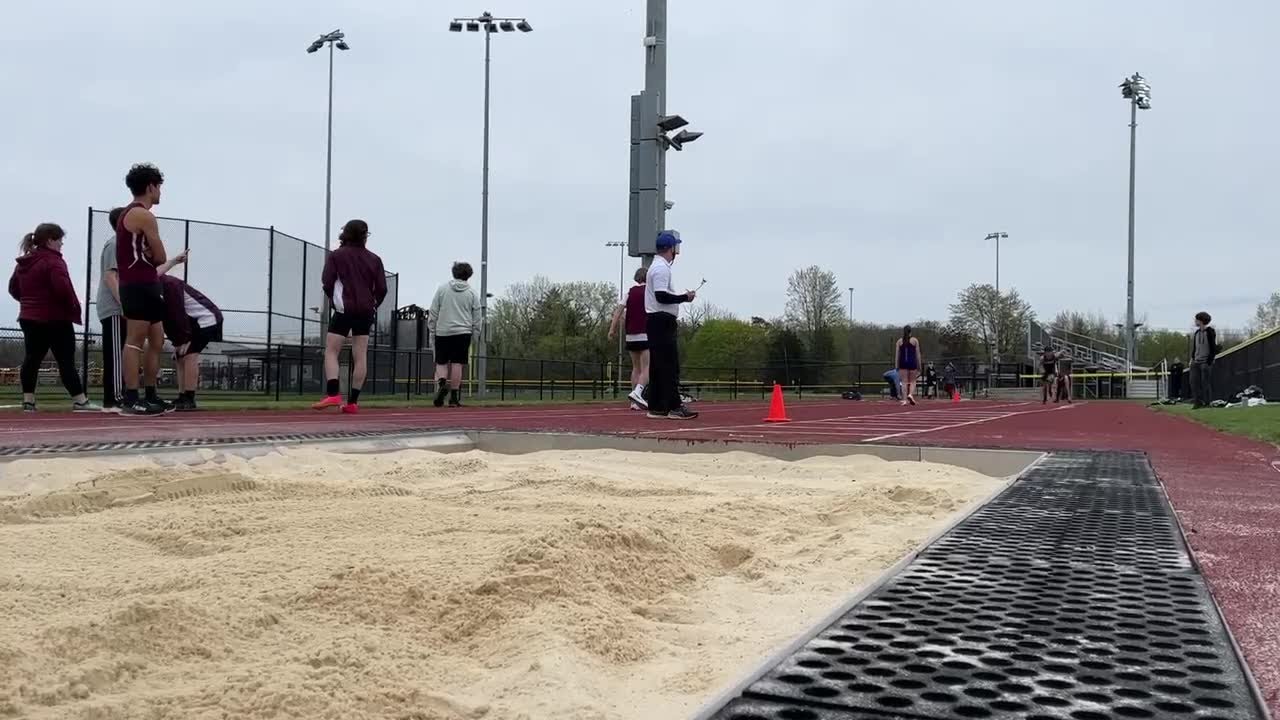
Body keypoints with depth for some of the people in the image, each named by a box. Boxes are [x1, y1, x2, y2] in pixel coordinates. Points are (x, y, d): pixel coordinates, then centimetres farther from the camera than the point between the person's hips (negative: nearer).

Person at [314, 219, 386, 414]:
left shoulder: (336, 256, 1)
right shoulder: (374, 259, 7)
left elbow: (327, 282, -5)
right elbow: (382, 288, 3)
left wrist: (334, 300, 11)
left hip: (344, 310, -3)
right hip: (366, 312, 3)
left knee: (331, 351, 0)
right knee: (360, 356, 4)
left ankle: (333, 394, -18)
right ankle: (353, 402, 3)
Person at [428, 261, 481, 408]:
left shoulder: (442, 289, 5)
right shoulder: (473, 293, 5)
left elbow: (433, 313, 5)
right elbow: (477, 318, 4)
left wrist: (432, 332, 11)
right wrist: (475, 334, 12)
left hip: (442, 332, 0)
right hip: (463, 332, 0)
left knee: (441, 363, 10)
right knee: (457, 364, 1)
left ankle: (441, 381, -19)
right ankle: (454, 397, 1)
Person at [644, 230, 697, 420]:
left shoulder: (658, 266, 20)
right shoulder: (662, 268, -13)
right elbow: (661, 296, -22)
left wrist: (682, 297, 16)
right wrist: (685, 297, -14)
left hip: (656, 321, 11)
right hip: (662, 321, -11)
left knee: (658, 366, 9)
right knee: (669, 365, -11)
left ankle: (657, 407, 10)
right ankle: (674, 407, -11)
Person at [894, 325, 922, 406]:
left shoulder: (899, 341, 5)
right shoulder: (915, 340, 1)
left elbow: (897, 354, 4)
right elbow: (918, 354, 1)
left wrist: (897, 366, 9)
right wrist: (919, 366, 6)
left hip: (903, 363, 1)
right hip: (912, 362, -1)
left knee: (904, 382, 3)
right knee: (912, 381, 10)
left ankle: (905, 399, -3)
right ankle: (911, 394, -15)